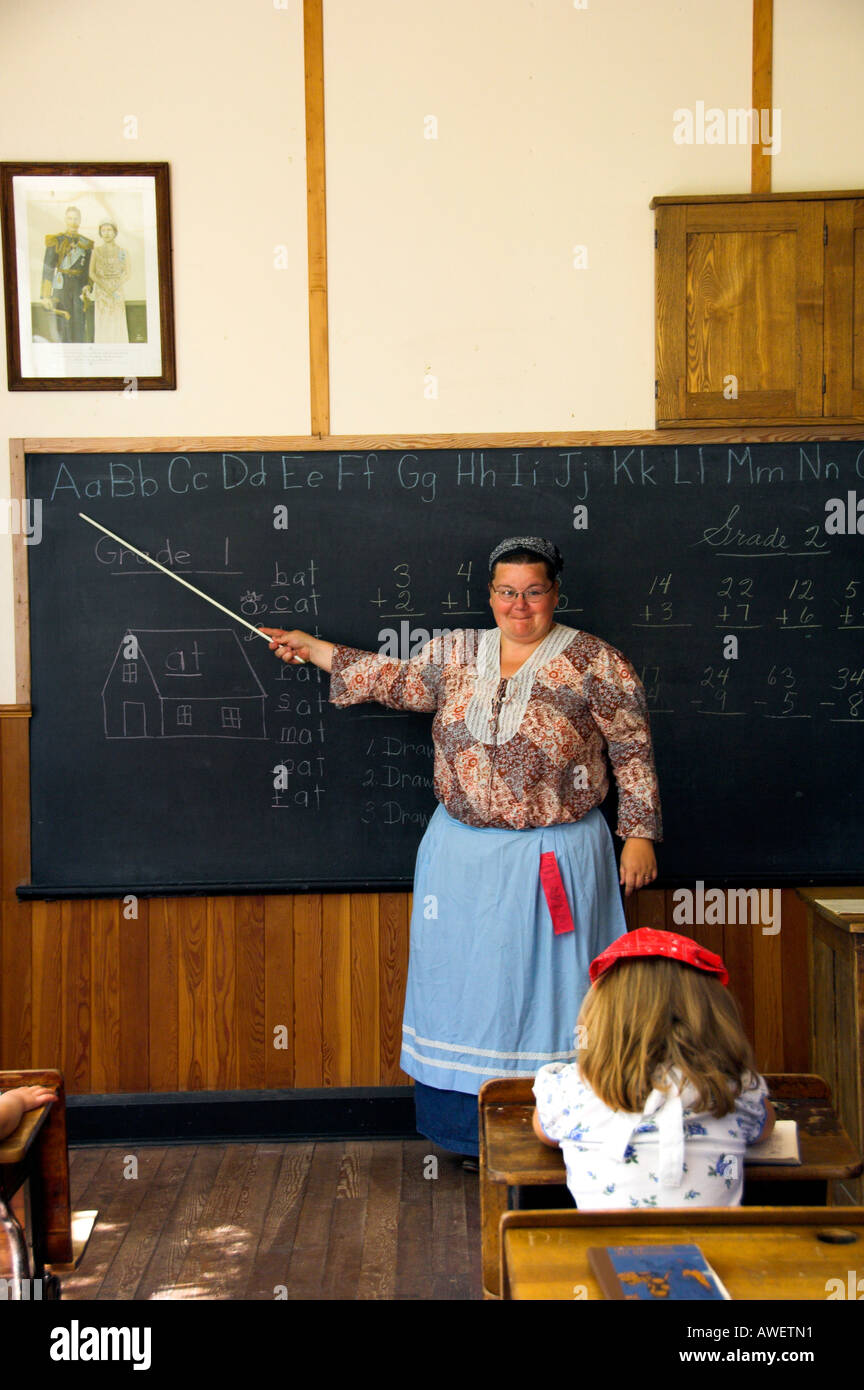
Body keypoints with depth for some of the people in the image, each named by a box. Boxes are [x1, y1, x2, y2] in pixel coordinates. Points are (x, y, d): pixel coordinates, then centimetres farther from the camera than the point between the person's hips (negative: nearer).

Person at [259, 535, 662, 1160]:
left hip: (554, 857, -4)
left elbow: (633, 751, -3)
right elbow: (401, 682, 18)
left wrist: (639, 833, -7)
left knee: (546, 985, 1)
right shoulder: (456, 651, 7)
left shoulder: (593, 662, -6)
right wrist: (315, 649, 17)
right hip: (462, 849, 5)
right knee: (465, 984, 10)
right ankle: (471, 1127, 22)